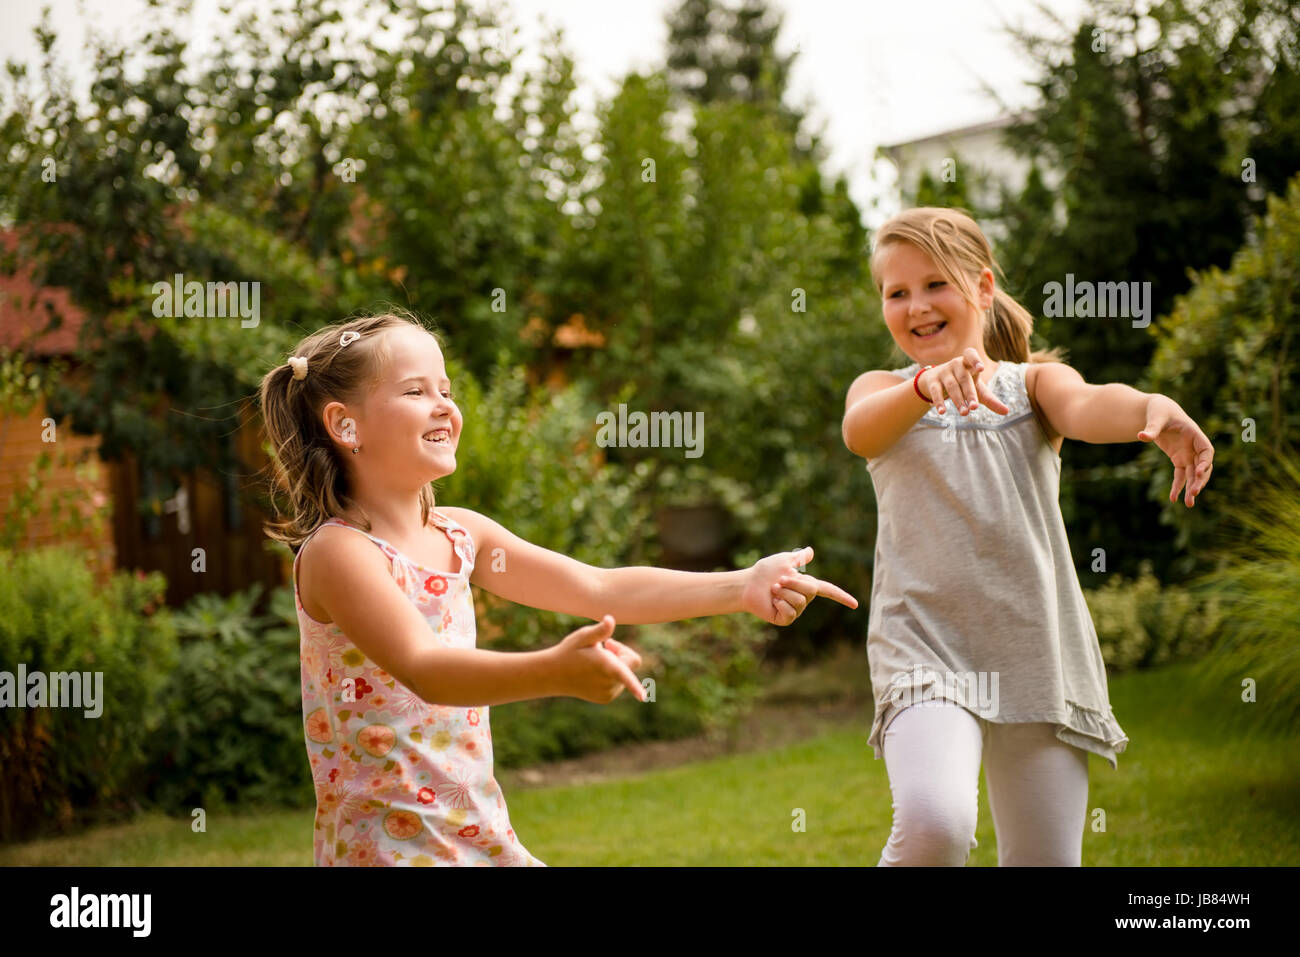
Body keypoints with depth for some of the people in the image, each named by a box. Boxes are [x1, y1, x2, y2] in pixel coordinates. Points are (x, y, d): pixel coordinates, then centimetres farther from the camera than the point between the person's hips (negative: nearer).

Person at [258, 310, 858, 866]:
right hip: (386, 846, -7)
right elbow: (423, 668, -29)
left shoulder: (459, 534, 6)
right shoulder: (337, 552, -15)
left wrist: (742, 588, -6)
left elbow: (596, 590, 4)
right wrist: (556, 671, -44)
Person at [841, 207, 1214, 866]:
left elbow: (1086, 408, -14)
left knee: (1045, 857, 6)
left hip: (1039, 653, 2)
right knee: (934, 823, -28)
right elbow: (860, 430, -16)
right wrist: (928, 384, -39)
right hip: (924, 644, -2)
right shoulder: (880, 390, 9)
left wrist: (1152, 409, -39)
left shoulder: (1033, 382, 10)